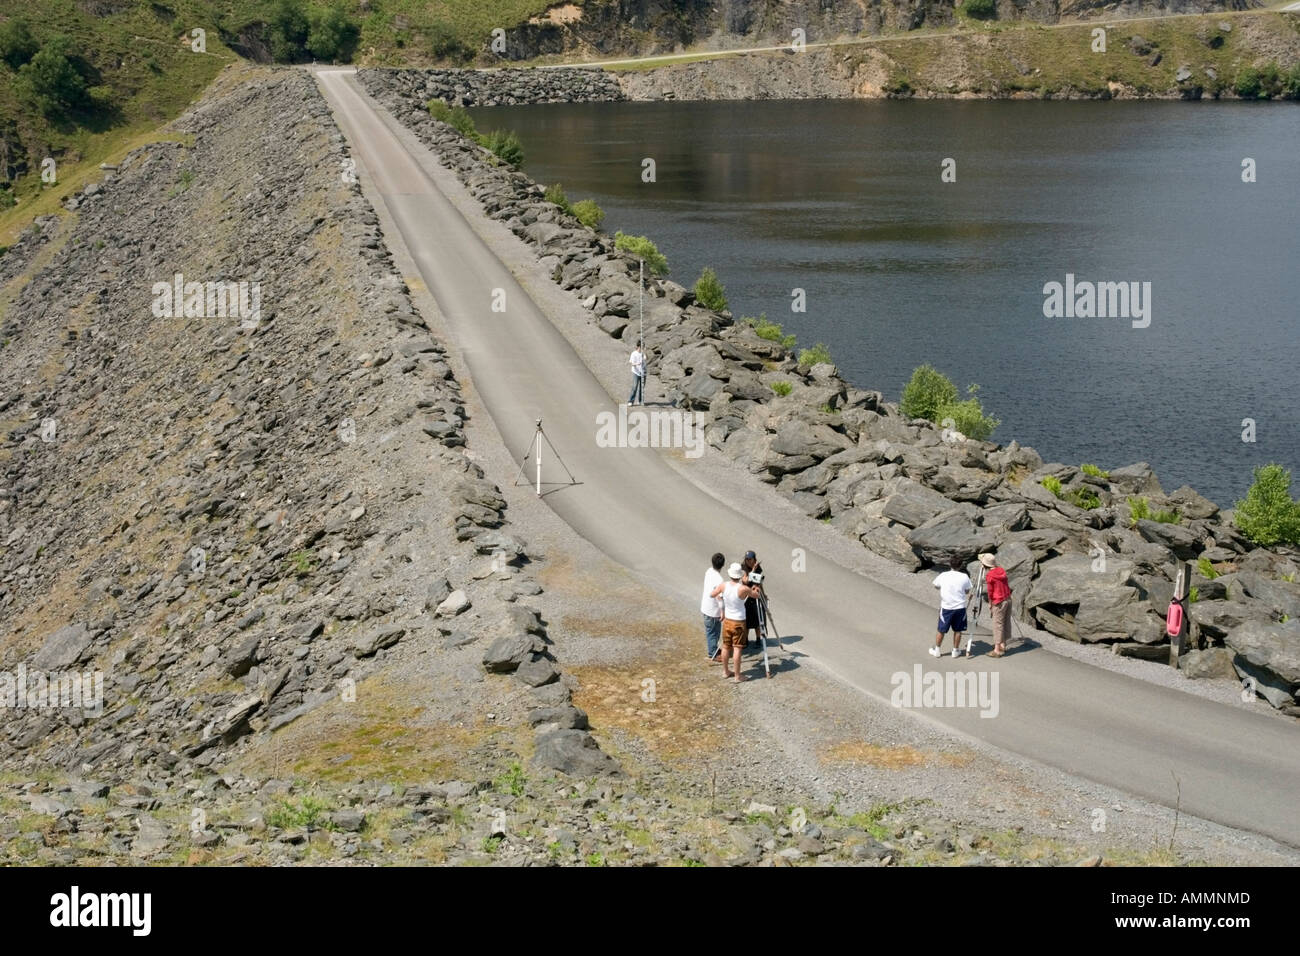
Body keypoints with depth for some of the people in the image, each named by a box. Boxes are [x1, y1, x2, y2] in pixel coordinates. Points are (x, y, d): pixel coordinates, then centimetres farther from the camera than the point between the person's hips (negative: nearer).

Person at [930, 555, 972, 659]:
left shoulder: (943, 576, -7)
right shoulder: (964, 577, -8)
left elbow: (936, 586, 11)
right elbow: (967, 591, 4)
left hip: (946, 608, 0)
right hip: (960, 607, 0)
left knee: (941, 630, 11)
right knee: (957, 630, 13)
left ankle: (937, 650, 21)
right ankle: (955, 651, 20)